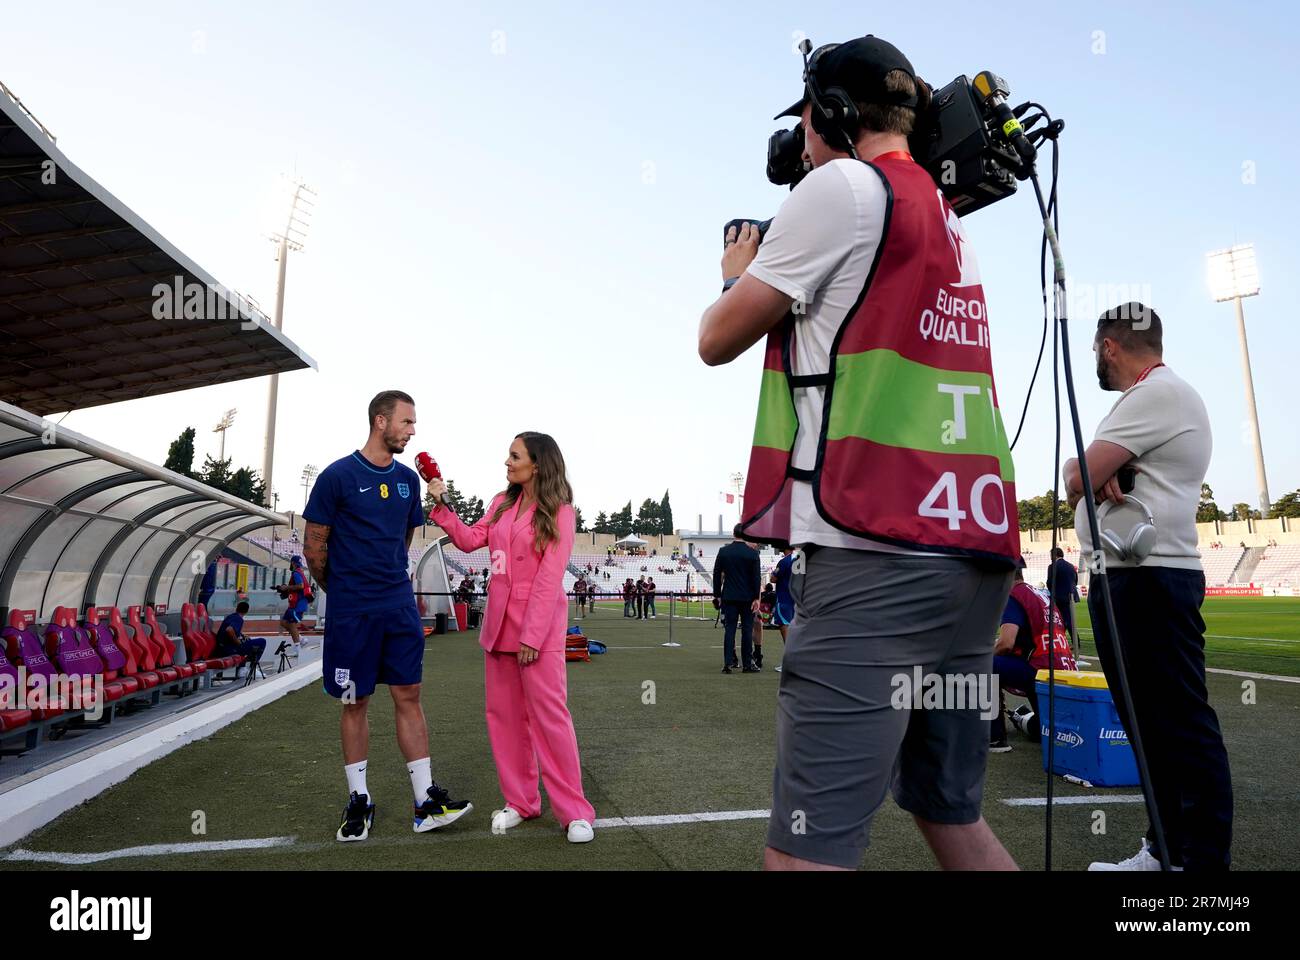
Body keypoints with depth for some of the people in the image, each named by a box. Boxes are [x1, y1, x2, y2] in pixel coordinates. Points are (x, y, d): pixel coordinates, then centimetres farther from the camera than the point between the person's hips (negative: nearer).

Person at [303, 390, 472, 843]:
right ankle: (359, 800, 22)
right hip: (352, 610, -4)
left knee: (408, 697, 4)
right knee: (355, 703, 7)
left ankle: (426, 803, 10)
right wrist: (337, 588, 9)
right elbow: (314, 545, -2)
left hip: (399, 606, 4)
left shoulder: (408, 479, 8)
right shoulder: (338, 475, -8)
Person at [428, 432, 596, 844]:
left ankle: (574, 811, 6)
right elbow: (470, 539, 14)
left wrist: (532, 636, -17)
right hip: (500, 622, 6)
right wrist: (442, 507, 4)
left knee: (549, 716, -5)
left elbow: (549, 579, -13)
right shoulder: (502, 503, 11)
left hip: (539, 624, -6)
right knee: (504, 715, 10)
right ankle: (520, 801, 24)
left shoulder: (558, 512, -8)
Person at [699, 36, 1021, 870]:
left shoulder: (844, 185, -1)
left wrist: (738, 274, 23)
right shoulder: (945, 219, 24)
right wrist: (779, 279, 30)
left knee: (806, 849, -6)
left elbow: (718, 341, 3)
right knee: (952, 815, 19)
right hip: (971, 546, 9)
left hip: (878, 548, -9)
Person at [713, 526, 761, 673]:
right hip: (747, 597, -2)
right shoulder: (753, 553, -5)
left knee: (729, 629, 4)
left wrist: (717, 595, 10)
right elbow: (757, 577, -6)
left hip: (729, 597, 2)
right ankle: (747, 664, 8)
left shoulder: (723, 551, 0)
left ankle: (728, 663, 1)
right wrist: (756, 598, -3)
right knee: (747, 630, 4)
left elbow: (717, 574, 3)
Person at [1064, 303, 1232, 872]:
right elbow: (1087, 478, 15)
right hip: (1118, 582, 11)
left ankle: (1206, 859, 0)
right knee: (1149, 726, 14)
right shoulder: (1150, 395, 23)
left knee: (1182, 727, -7)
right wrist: (1101, 472, -6)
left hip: (1148, 583, -11)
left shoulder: (1159, 392, -10)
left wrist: (1083, 470, 4)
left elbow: (1077, 481, -17)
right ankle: (1165, 851, 24)